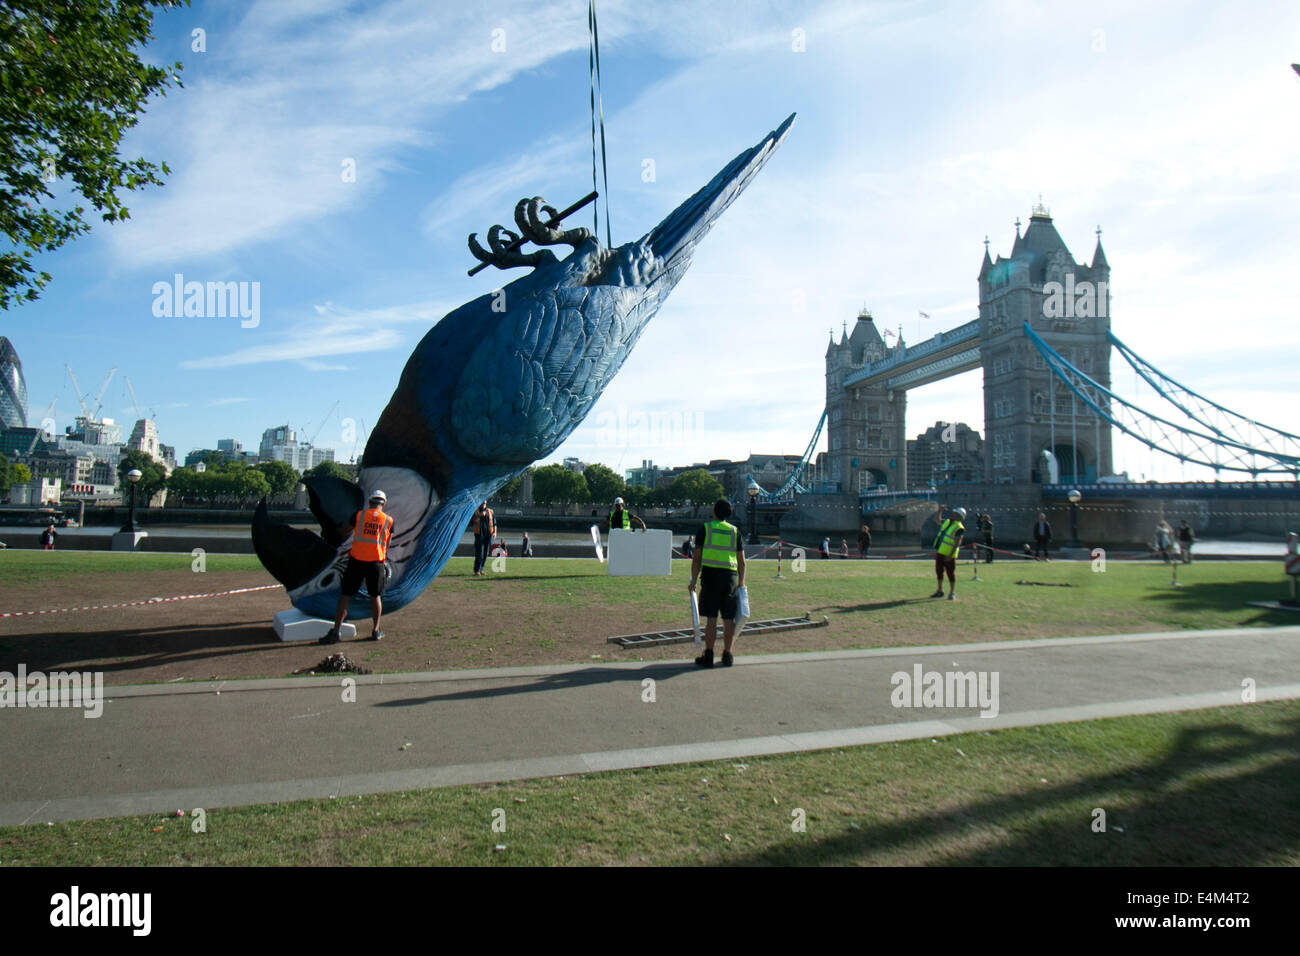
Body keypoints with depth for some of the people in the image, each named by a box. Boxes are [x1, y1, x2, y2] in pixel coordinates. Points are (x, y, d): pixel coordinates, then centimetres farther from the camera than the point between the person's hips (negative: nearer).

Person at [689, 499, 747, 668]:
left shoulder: (705, 528, 2)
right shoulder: (735, 531, 10)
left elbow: (697, 558, -1)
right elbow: (742, 561, 7)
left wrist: (693, 581, 2)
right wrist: (742, 582, 13)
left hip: (710, 574, -2)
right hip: (730, 576, 2)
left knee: (711, 618, 1)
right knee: (729, 619, 8)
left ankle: (708, 656, 4)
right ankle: (727, 655, 13)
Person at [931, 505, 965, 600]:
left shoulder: (959, 528, -15)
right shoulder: (947, 522, 11)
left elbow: (957, 542, -19)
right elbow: (937, 519, 28)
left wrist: (951, 555, -24)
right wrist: (940, 510, 13)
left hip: (949, 554, -8)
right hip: (940, 552, 8)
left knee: (951, 572, -1)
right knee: (938, 571, 14)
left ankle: (952, 593, 9)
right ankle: (940, 591, 25)